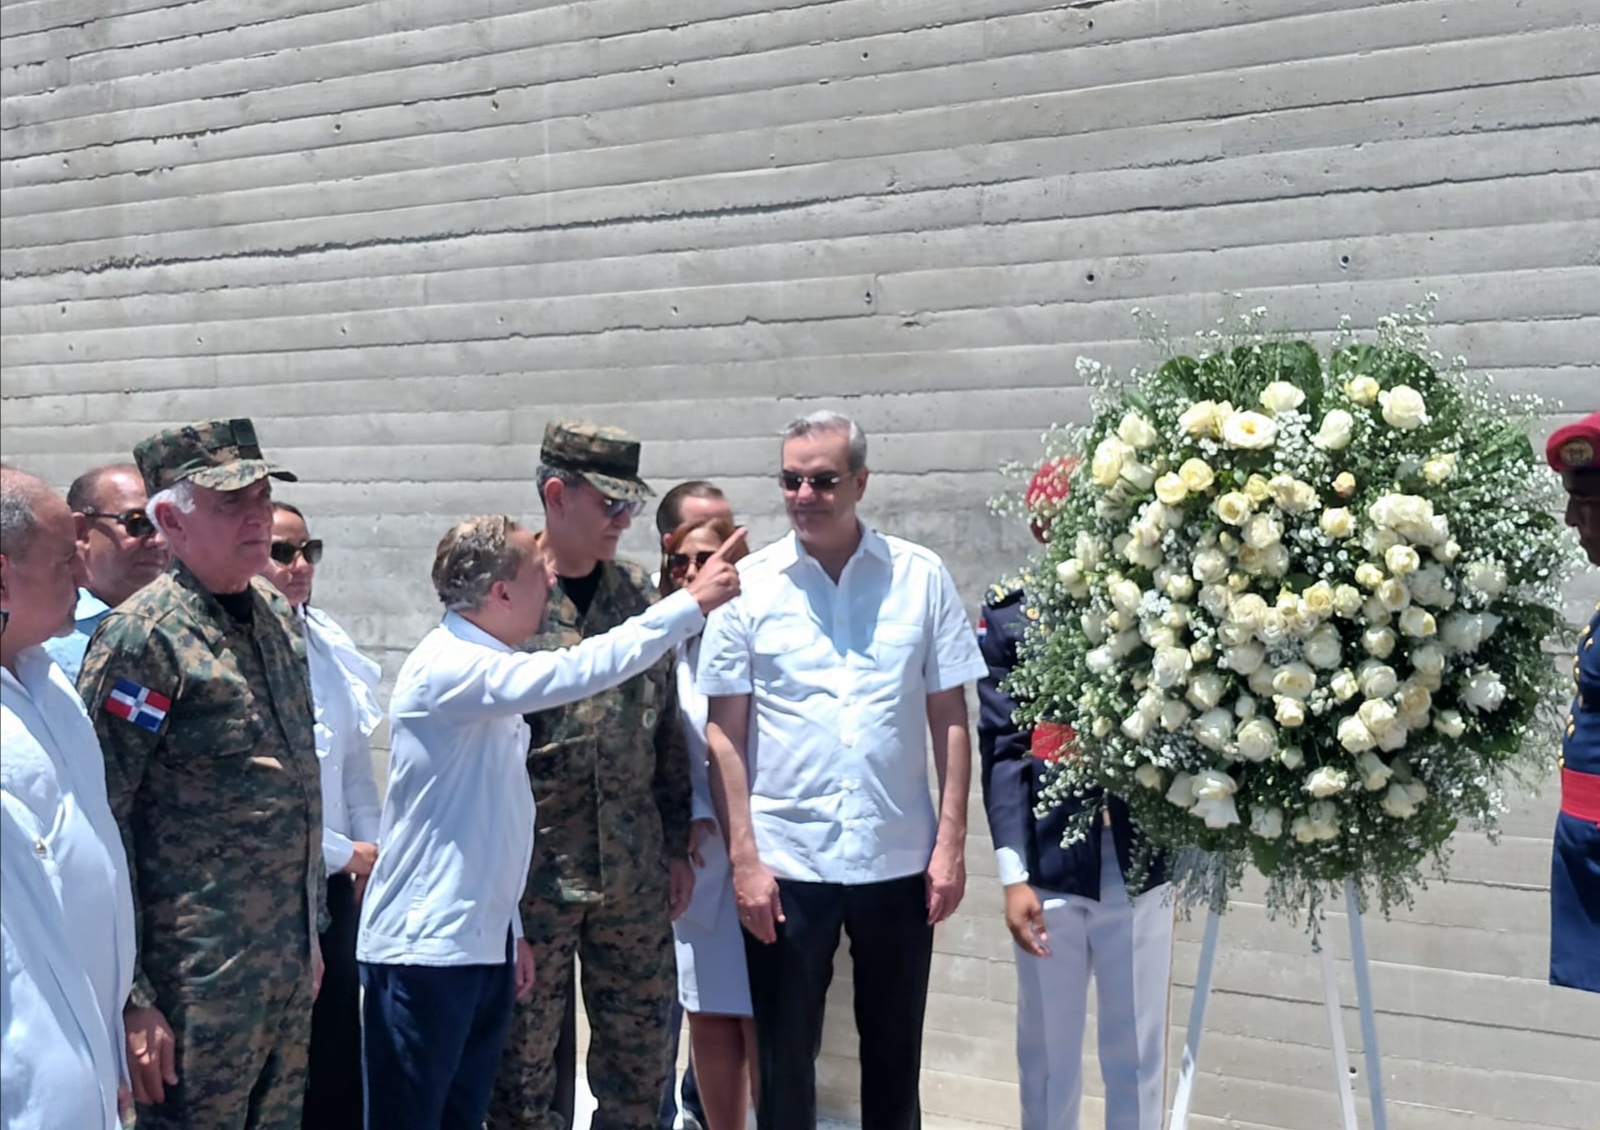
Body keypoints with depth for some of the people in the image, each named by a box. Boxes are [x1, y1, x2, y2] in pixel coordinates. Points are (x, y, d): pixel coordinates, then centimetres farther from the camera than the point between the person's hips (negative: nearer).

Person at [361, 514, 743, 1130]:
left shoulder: (489, 670, 11)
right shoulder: (446, 667, -18)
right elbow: (574, 672, -30)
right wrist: (691, 604, -24)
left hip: (481, 942, 9)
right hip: (424, 945, -9)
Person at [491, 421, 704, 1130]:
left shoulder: (638, 594, 7)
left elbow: (667, 731, 12)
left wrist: (677, 846, 11)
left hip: (634, 874, 5)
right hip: (532, 875, -4)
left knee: (639, 1058, 13)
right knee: (520, 1066, 7)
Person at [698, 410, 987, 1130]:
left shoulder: (921, 578, 0)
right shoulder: (747, 585, -2)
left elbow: (949, 717, 3)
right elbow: (724, 731, -1)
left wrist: (950, 844, -2)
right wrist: (743, 859, -7)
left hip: (899, 858, 1)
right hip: (784, 861, -1)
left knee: (894, 1059, 14)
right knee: (784, 1064, 10)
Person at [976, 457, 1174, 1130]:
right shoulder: (1010, 614, 1)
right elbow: (1002, 749, -2)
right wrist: (1014, 874, -7)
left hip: (1140, 865, 1)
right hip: (1051, 868, -1)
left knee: (1139, 1056, 11)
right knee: (1048, 1056, 11)